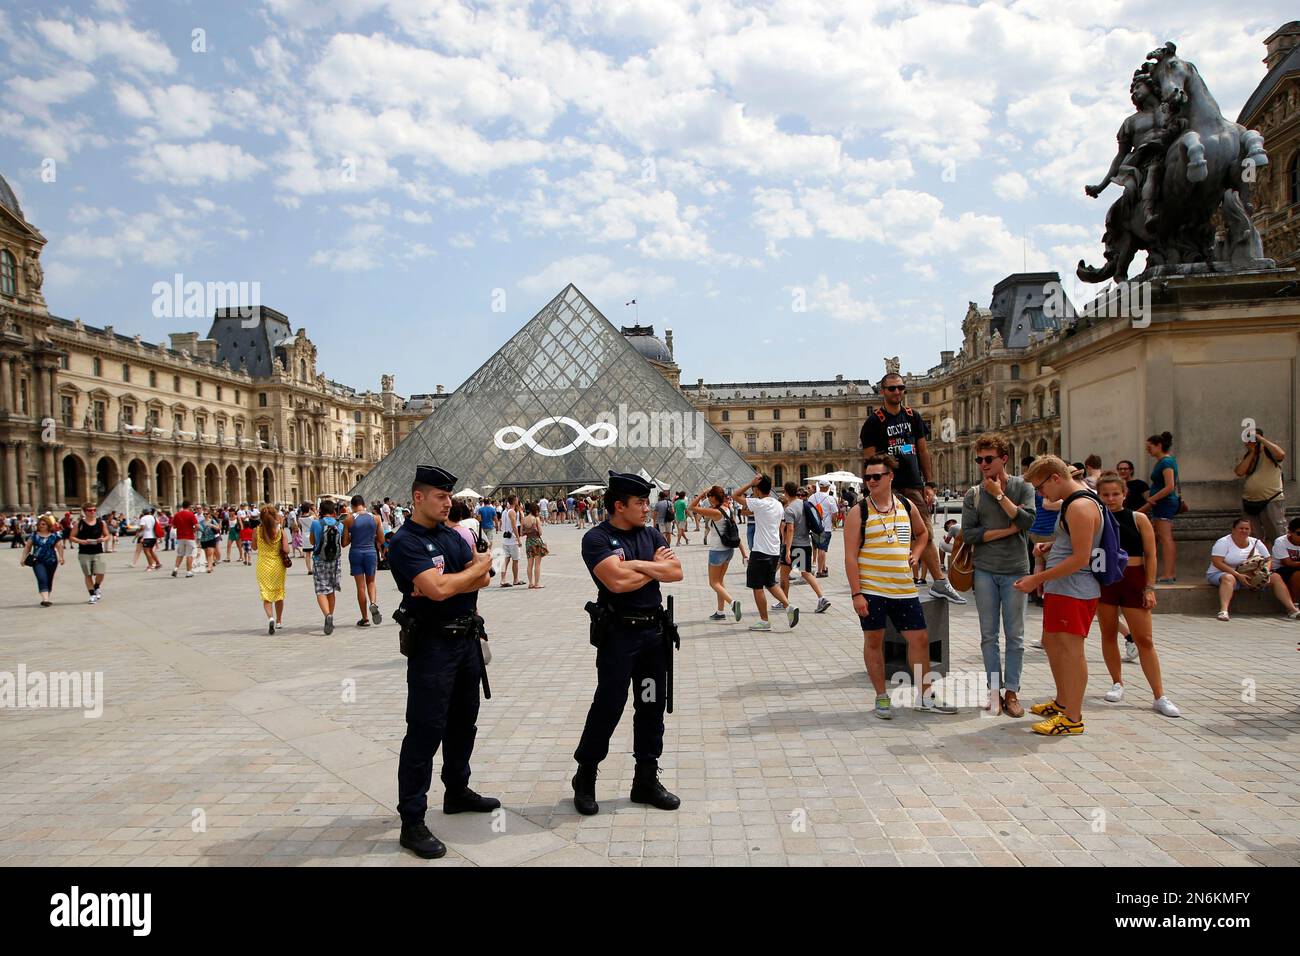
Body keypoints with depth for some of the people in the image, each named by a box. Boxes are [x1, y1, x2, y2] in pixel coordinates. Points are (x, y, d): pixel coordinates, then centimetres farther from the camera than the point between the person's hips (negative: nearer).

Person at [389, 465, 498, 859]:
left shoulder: (451, 535, 9)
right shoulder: (405, 542, -15)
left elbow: (483, 580, 1)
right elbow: (437, 589, -28)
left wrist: (448, 582, -18)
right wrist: (478, 566, -12)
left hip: (467, 638, 8)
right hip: (432, 645, -8)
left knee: (463, 720, 19)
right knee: (425, 731, -5)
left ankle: (457, 791, 37)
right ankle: (412, 822, 3)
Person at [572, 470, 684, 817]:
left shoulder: (651, 535, 10)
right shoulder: (597, 539, -9)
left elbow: (676, 572, -2)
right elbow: (617, 581, -23)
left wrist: (636, 564, -13)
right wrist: (656, 567, -7)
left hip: (654, 632, 6)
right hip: (618, 635, -6)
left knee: (652, 706, 11)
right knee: (608, 706, -1)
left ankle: (646, 780, 24)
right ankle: (585, 778, 18)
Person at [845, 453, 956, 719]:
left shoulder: (907, 506, 6)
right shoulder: (859, 512, -6)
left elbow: (922, 532, 27)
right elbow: (850, 556, -9)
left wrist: (915, 555, 8)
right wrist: (856, 593, -14)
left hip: (904, 588, 4)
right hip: (870, 590, -4)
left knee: (920, 638, 7)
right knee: (874, 641, 5)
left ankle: (925, 696, 22)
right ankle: (882, 698, 19)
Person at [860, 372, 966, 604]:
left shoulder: (913, 417, 12)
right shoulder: (874, 422, -3)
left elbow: (923, 452, 14)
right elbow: (869, 460, -6)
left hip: (914, 485, 4)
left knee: (926, 535, 4)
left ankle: (940, 582, 8)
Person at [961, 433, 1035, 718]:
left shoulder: (1022, 487, 2)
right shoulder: (973, 494, 4)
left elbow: (1027, 520, -14)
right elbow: (968, 534, -5)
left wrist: (999, 494, -11)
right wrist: (1008, 530, -10)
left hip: (1015, 570, -1)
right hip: (984, 571, 1)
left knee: (1015, 635, 4)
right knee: (989, 635, 5)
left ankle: (1012, 691, 12)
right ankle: (995, 690, 12)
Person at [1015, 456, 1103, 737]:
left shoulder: (1081, 506, -19)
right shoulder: (1070, 502, 14)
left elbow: (1081, 558, -23)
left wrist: (1038, 578, -21)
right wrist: (1049, 547, 8)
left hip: (1075, 591, -11)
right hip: (1059, 588, 11)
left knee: (1071, 649, -4)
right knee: (1051, 642, 19)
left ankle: (1073, 718, 4)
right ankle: (1062, 701, 33)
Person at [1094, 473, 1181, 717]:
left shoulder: (1138, 519, 0)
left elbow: (1150, 555, 0)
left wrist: (1150, 587, -6)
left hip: (1133, 580, -1)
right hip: (1104, 580, 1)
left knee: (1144, 639, -1)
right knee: (1109, 634, 9)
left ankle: (1160, 697, 2)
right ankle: (1117, 683, 26)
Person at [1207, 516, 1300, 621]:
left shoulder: (1256, 542, 10)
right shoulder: (1223, 542, -8)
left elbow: (1268, 560, 12)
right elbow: (1217, 562, -17)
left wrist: (1265, 573, -11)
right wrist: (1238, 575, -25)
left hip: (1251, 576, 6)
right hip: (1222, 574, -6)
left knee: (1276, 577, -10)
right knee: (1228, 578, -41)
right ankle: (1223, 611, -57)